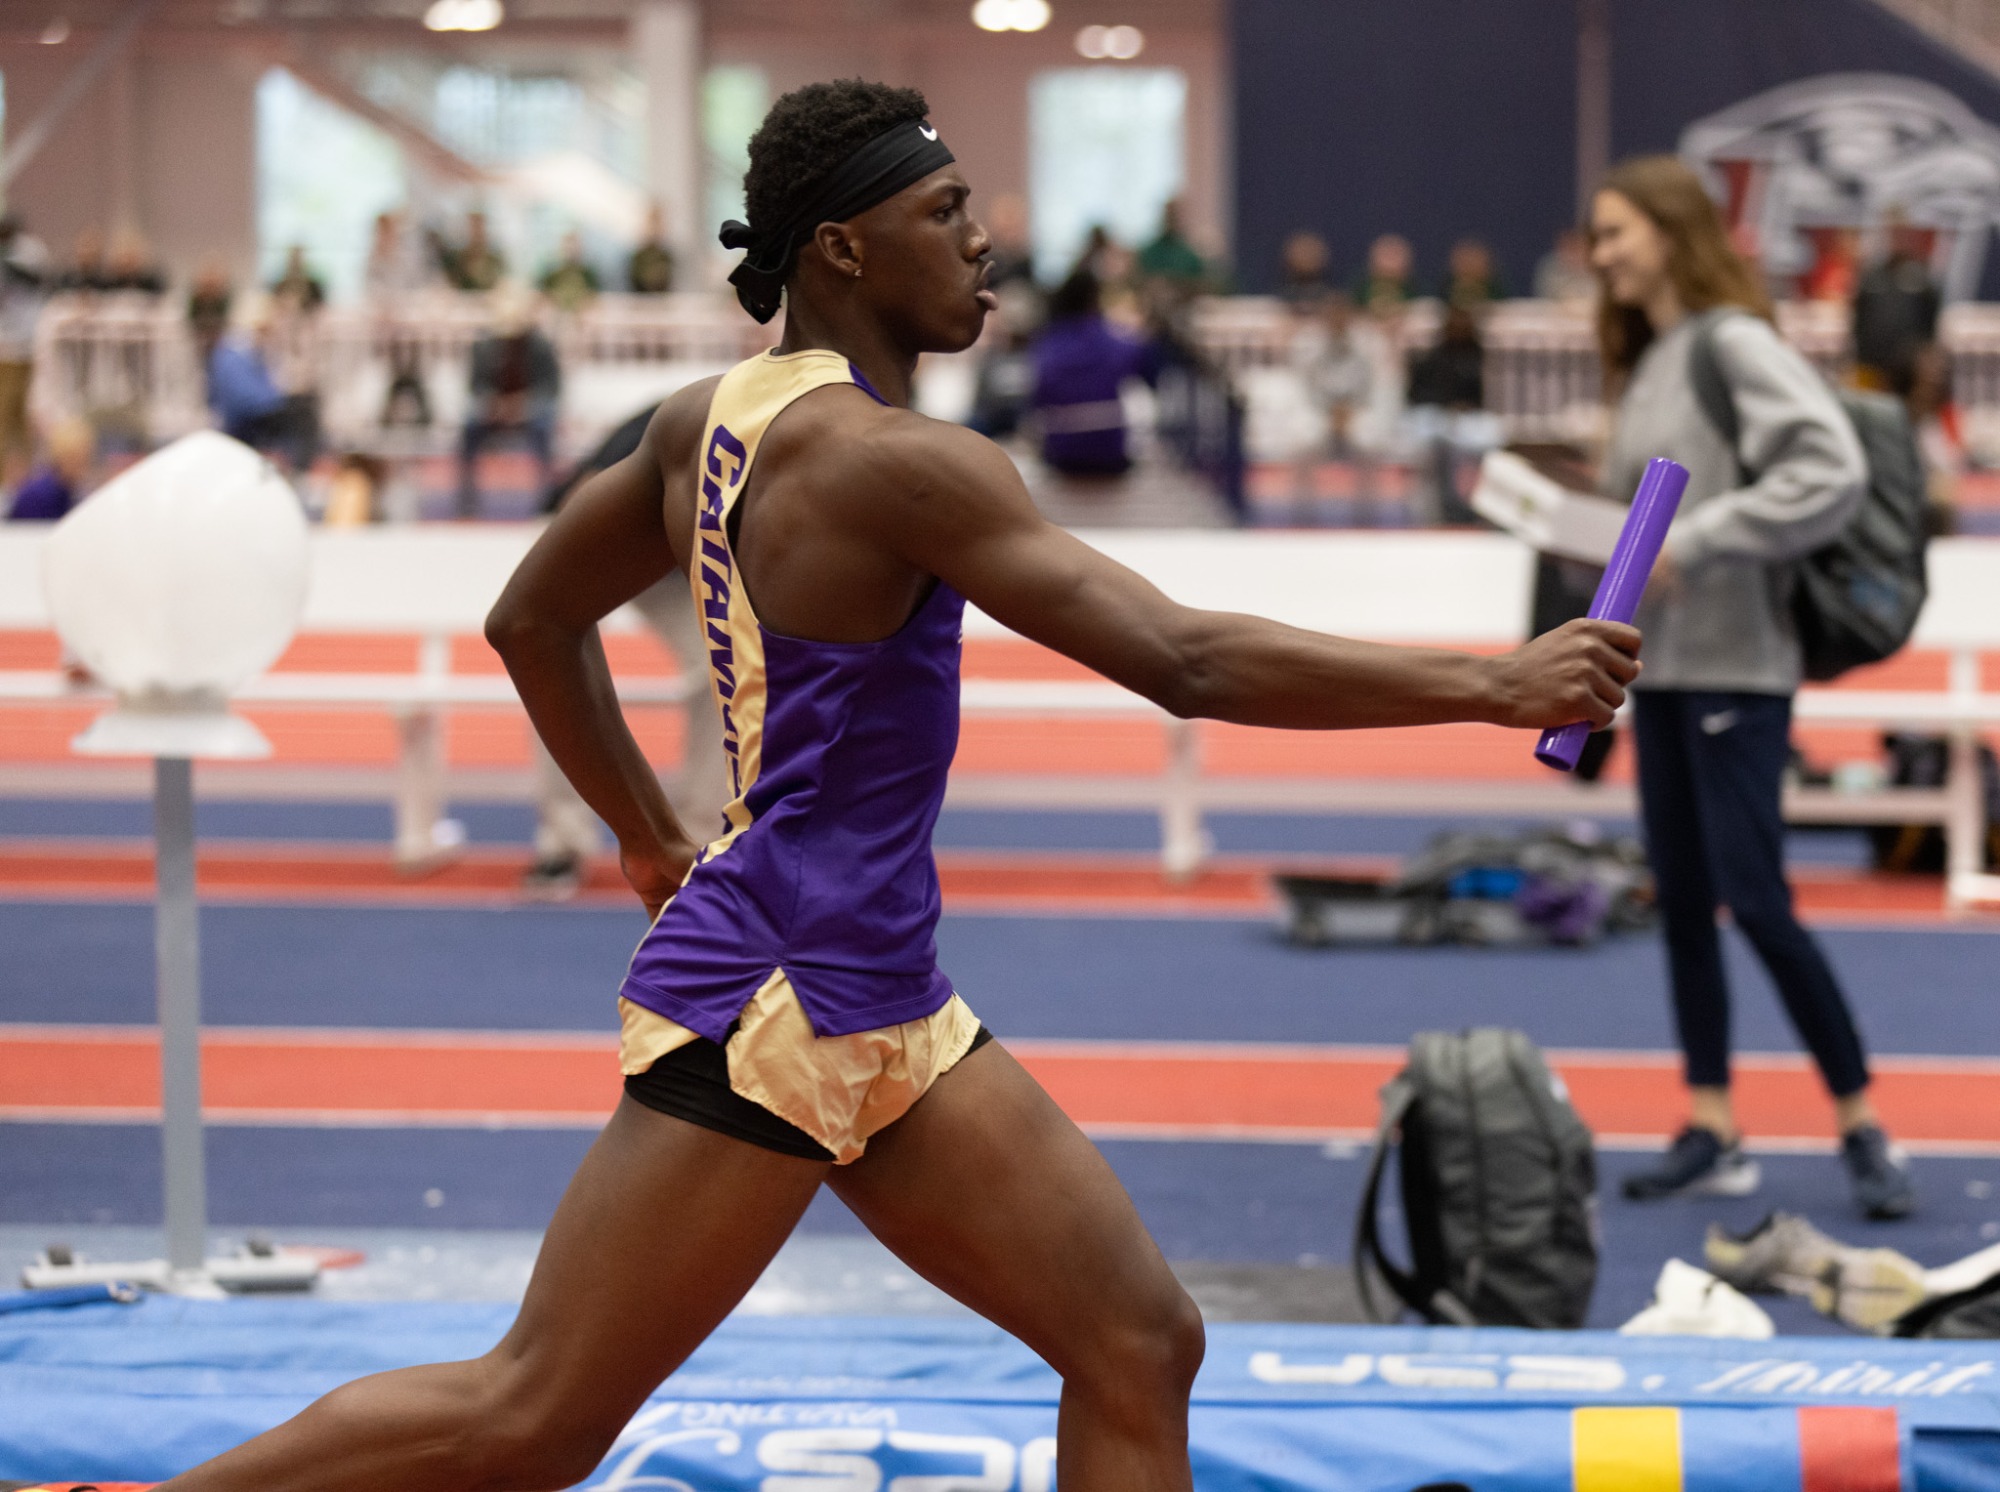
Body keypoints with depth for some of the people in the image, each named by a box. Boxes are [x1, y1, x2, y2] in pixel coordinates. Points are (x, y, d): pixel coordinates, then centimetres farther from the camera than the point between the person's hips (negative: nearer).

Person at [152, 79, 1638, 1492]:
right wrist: (1496, 684, -21)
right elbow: (1185, 659, -24)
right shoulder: (887, 456, -18)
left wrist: (654, 841, 27)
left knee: (1140, 1345, 5)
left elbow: (532, 622, 22)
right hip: (774, 1001, -10)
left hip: (880, 1011, 10)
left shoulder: (715, 417, 10)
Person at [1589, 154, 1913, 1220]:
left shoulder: (1734, 344, -11)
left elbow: (1832, 469, -23)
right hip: (1659, 664, 9)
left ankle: (1863, 1129, -3)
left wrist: (1695, 541, -22)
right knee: (1682, 903, 9)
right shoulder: (1647, 362, 14)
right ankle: (1711, 1132, 14)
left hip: (1736, 669, -9)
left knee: (1756, 902, -11)